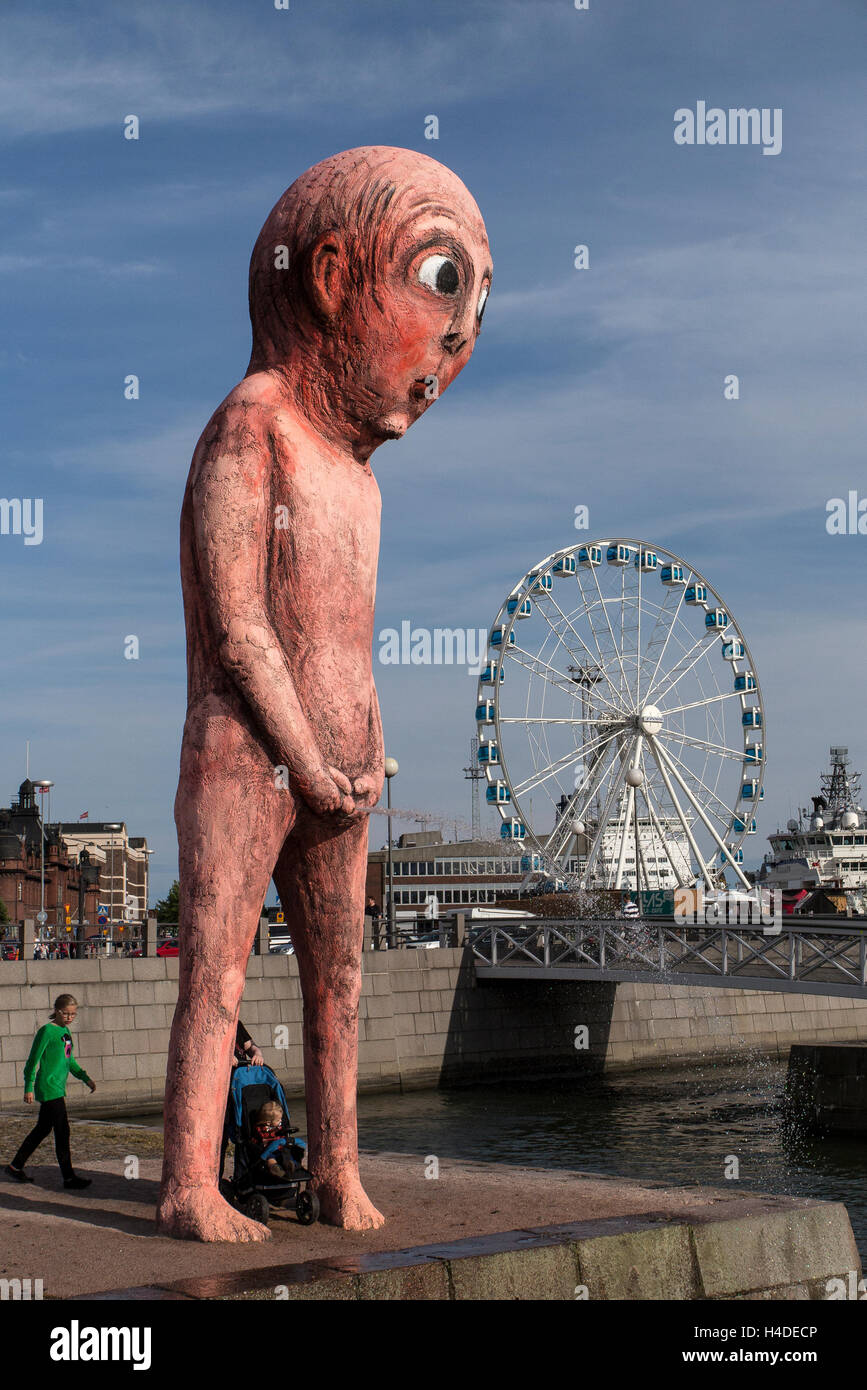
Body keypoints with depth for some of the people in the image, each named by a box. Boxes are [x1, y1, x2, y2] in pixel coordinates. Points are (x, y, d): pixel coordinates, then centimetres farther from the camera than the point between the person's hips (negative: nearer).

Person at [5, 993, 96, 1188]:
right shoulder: (47, 1031, -12)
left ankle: (15, 1166, 28)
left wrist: (85, 1077, 15)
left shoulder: (66, 1031, 13)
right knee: (62, 1132, -8)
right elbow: (33, 1060, -11)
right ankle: (69, 1177, -5)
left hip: (58, 1088, 9)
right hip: (48, 1087, -9)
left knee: (42, 1129, 16)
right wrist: (29, 1088, -13)